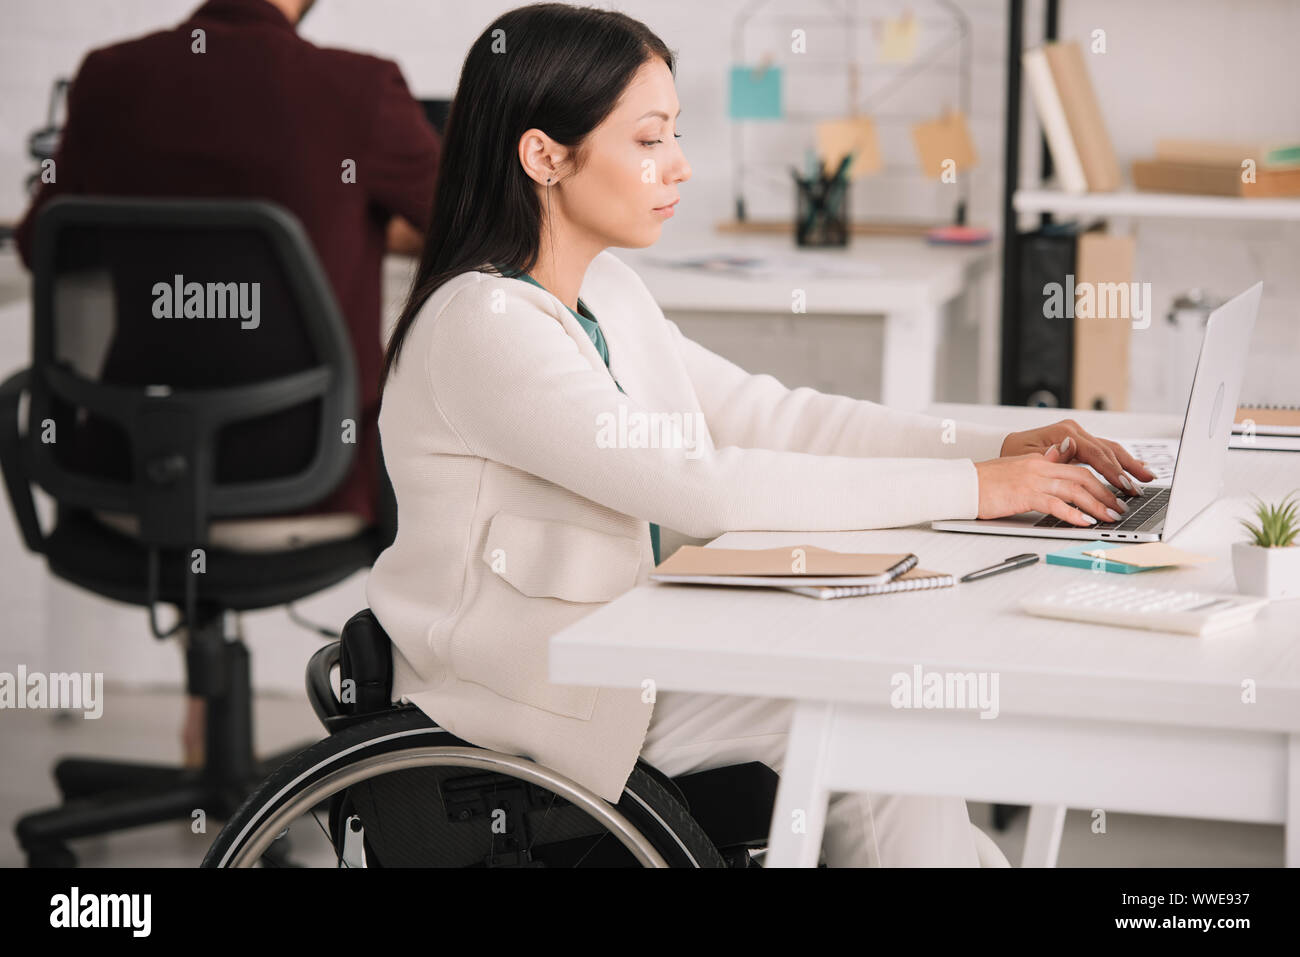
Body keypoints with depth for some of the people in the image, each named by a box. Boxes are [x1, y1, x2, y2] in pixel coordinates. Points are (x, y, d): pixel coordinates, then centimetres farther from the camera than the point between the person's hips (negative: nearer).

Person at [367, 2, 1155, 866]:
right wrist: (969, 489, -23)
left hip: (613, 645, 8)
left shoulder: (605, 291, 9)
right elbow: (703, 487, -27)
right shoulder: (482, 326, -21)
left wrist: (1000, 447, -2)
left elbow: (762, 413, 10)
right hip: (520, 693, -8)